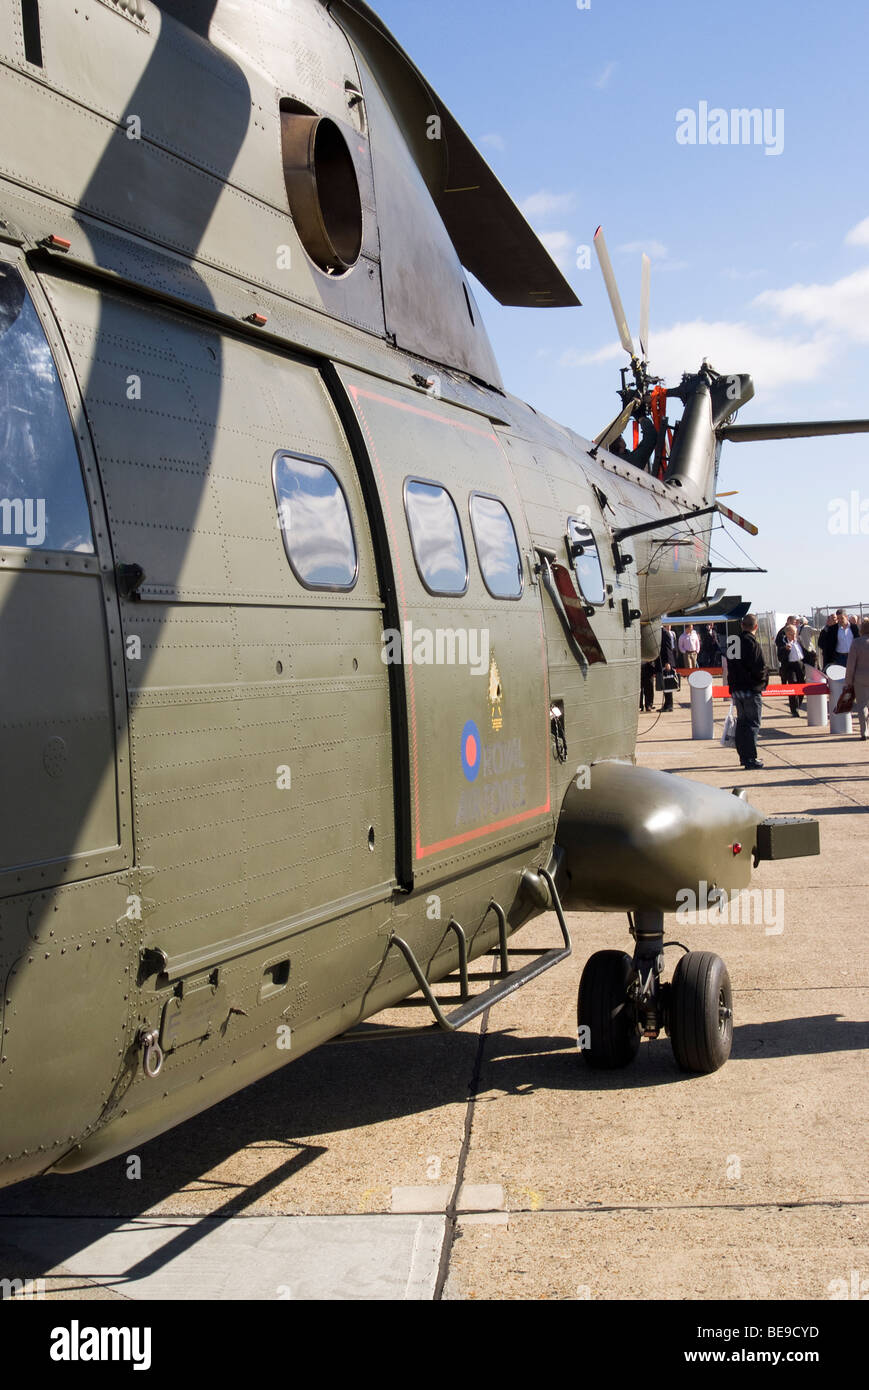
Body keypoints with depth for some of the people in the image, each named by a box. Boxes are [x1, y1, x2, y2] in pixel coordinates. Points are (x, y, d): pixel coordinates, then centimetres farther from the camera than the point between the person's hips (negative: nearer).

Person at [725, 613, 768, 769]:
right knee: (753, 724, -2)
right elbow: (760, 667, -17)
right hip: (752, 688, -7)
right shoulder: (752, 642, -15)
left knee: (741, 722, 16)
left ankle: (743, 756, 20)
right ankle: (751, 759, -5)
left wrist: (734, 682, 16)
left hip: (736, 688, 7)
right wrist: (763, 680, 1)